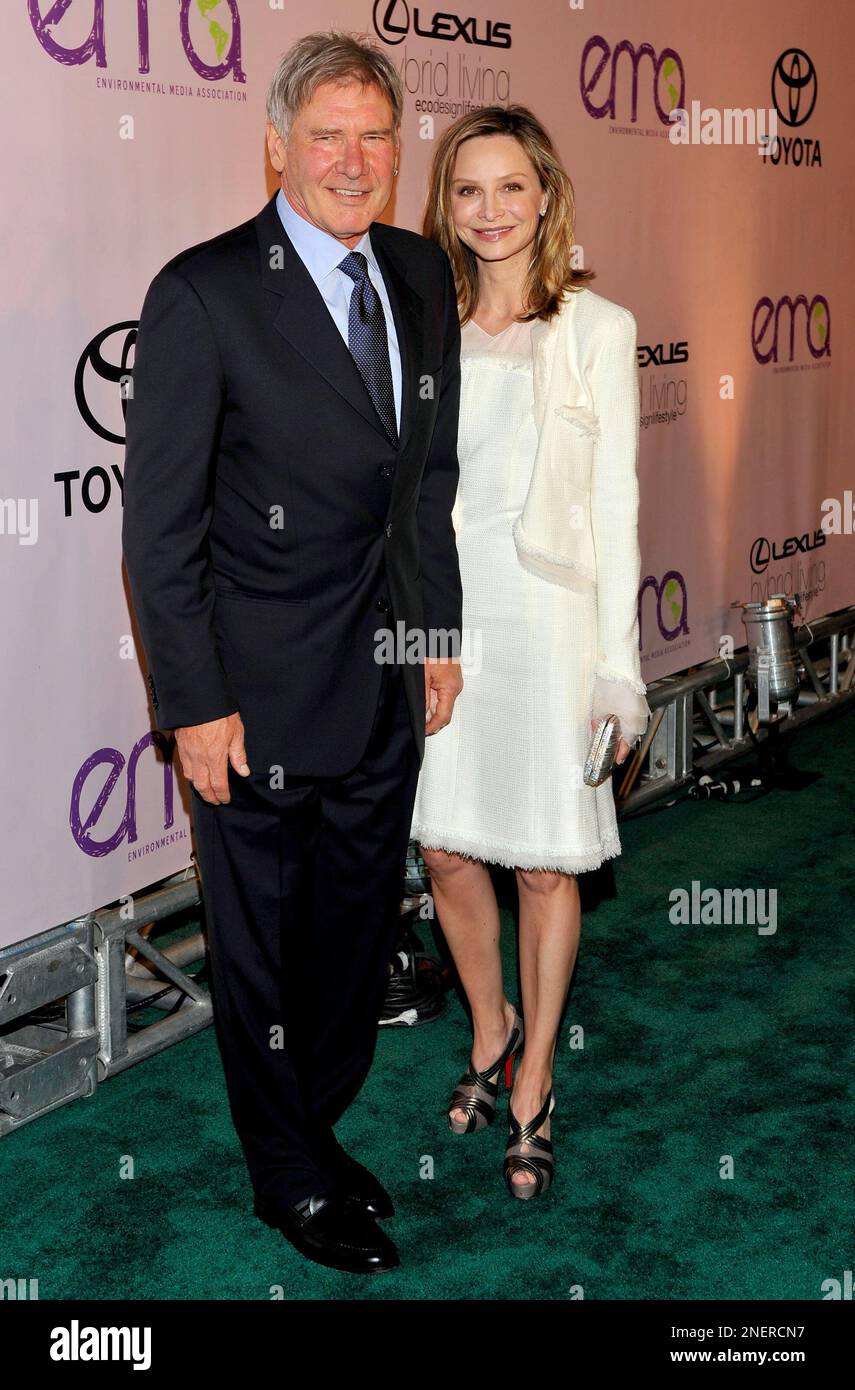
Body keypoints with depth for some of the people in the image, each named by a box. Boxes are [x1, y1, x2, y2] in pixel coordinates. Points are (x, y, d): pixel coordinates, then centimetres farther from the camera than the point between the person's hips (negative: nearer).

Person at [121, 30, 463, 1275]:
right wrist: (194, 705, -15)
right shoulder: (204, 294, -14)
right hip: (262, 696, -6)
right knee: (262, 949, 12)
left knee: (358, 936, 18)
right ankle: (290, 1175, 32)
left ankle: (316, 1128, 40)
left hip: (387, 691, 6)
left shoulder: (422, 274, 6)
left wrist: (440, 634, 12)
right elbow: (160, 522, -13)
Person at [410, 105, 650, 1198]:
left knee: (547, 863, 5)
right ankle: (491, 1032, 36)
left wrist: (617, 661, -8)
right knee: (447, 849, 11)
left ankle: (534, 1084, 23)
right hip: (442, 613, 4)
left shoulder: (596, 328, -4)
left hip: (547, 614, -3)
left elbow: (616, 502, -5)